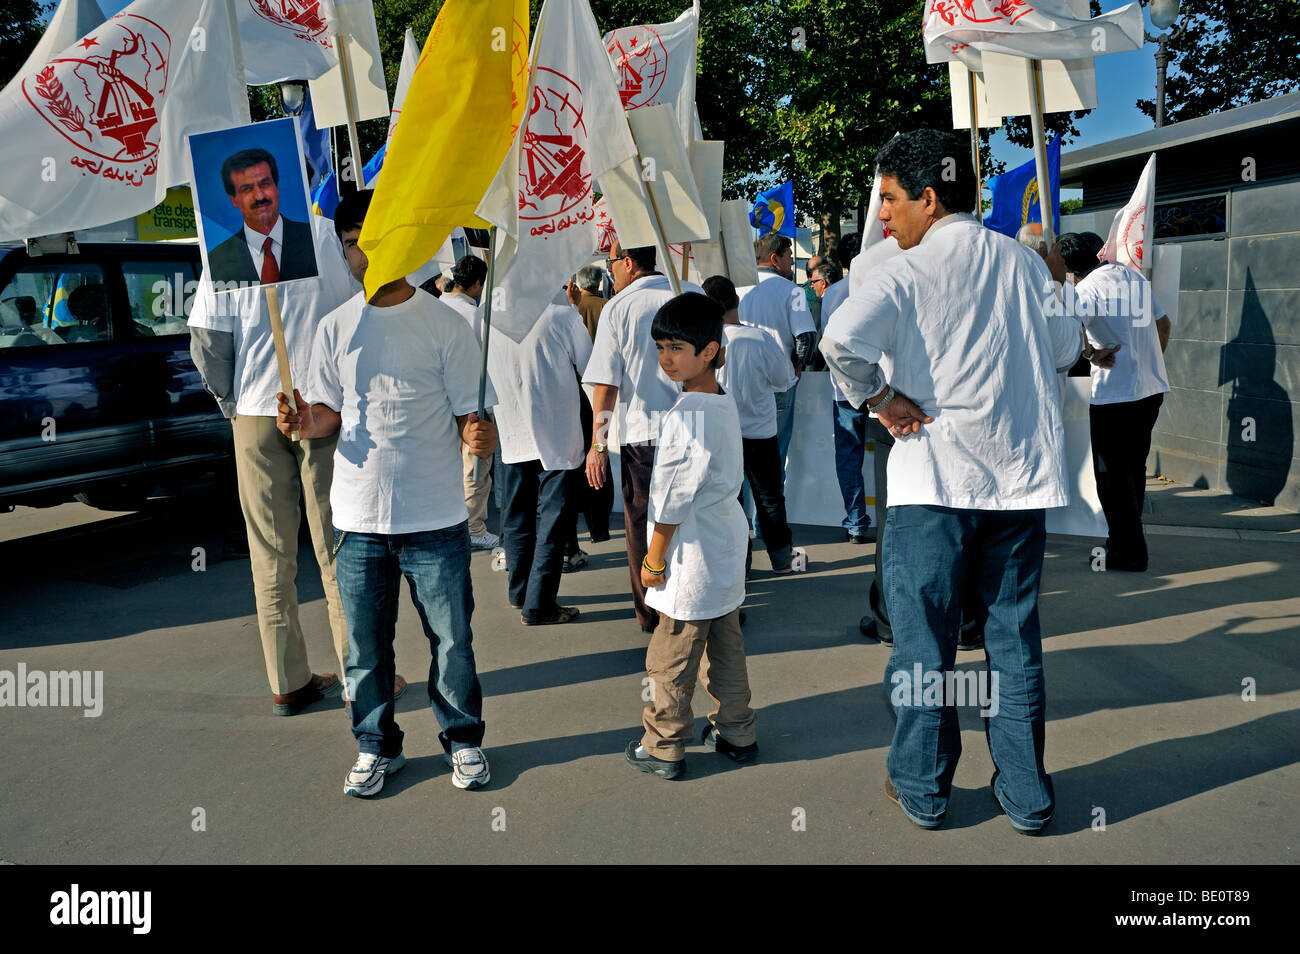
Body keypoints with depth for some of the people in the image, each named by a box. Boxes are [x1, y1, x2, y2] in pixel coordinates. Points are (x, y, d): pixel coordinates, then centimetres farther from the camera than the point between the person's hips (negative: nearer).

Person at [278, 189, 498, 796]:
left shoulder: (443, 324, -2)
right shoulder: (335, 329, 7)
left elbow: (472, 415, -3)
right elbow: (329, 413, 12)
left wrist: (481, 437, -25)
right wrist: (304, 422, -10)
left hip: (436, 517, -2)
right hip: (358, 516, 3)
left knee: (452, 639, 8)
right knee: (365, 644, 12)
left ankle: (463, 738, 28)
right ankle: (377, 745, 30)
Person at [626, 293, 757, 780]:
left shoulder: (685, 414, -23)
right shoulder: (726, 402, 5)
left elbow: (673, 497, -20)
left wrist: (654, 559, -10)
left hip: (692, 557, -9)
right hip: (727, 551, 9)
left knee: (670, 659, 5)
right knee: (726, 645, 19)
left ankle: (664, 749, 18)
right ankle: (737, 734, 31)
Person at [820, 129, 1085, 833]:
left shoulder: (905, 273, -9)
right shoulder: (1022, 261, 6)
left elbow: (842, 340, -27)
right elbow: (1065, 350, 18)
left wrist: (882, 401, -13)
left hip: (933, 480, -4)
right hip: (1019, 477, 5)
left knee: (923, 640, 8)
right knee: (1015, 639, 13)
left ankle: (923, 790, 20)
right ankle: (1026, 796, 23)